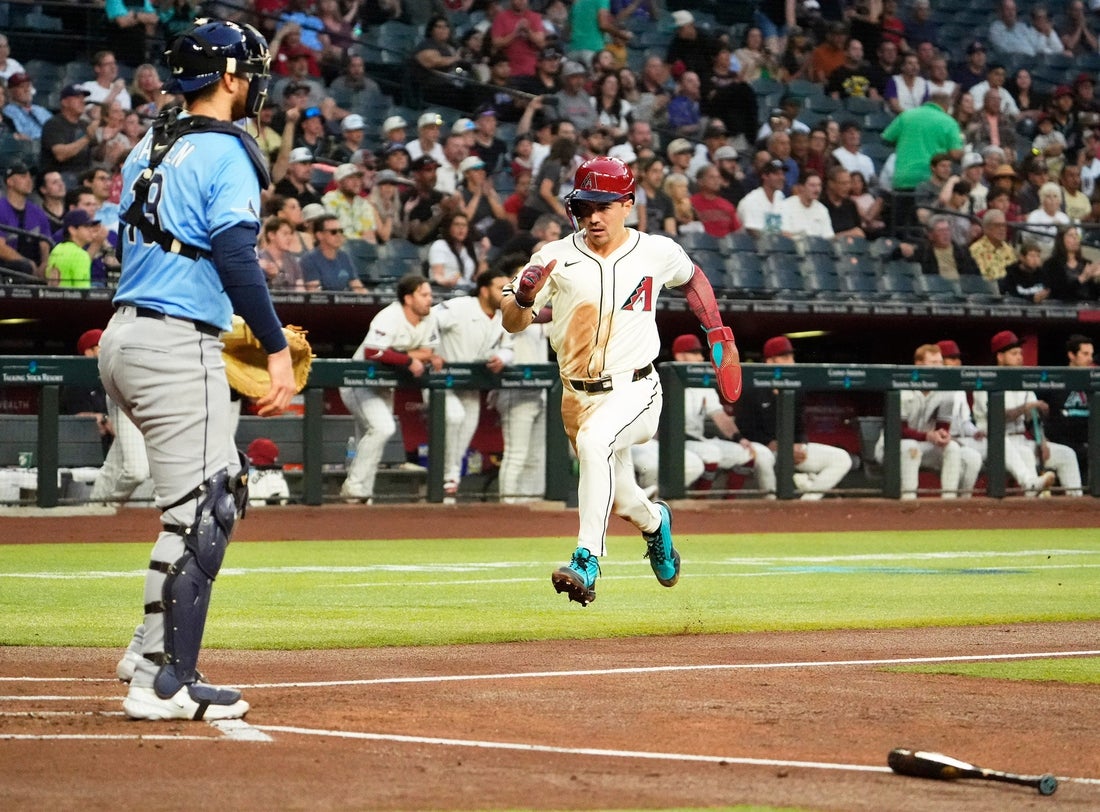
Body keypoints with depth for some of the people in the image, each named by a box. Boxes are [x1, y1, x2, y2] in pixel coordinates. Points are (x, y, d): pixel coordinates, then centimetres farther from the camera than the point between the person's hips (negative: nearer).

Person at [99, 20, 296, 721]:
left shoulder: (147, 152, 16)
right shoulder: (227, 153, -10)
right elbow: (236, 257, -19)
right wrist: (277, 349, -17)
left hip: (125, 339, 9)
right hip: (178, 350, -9)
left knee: (224, 487, 19)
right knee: (200, 512, -8)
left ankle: (154, 646, 15)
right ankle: (164, 683, -10)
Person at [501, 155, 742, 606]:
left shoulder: (658, 252, -2)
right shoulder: (556, 257, -4)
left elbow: (692, 279, 21)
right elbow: (512, 324, -9)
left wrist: (718, 333, 16)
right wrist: (523, 297, -30)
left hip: (634, 389, -3)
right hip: (577, 396, 3)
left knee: (595, 441, -35)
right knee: (620, 501, 15)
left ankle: (587, 562, -40)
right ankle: (654, 521, 53)